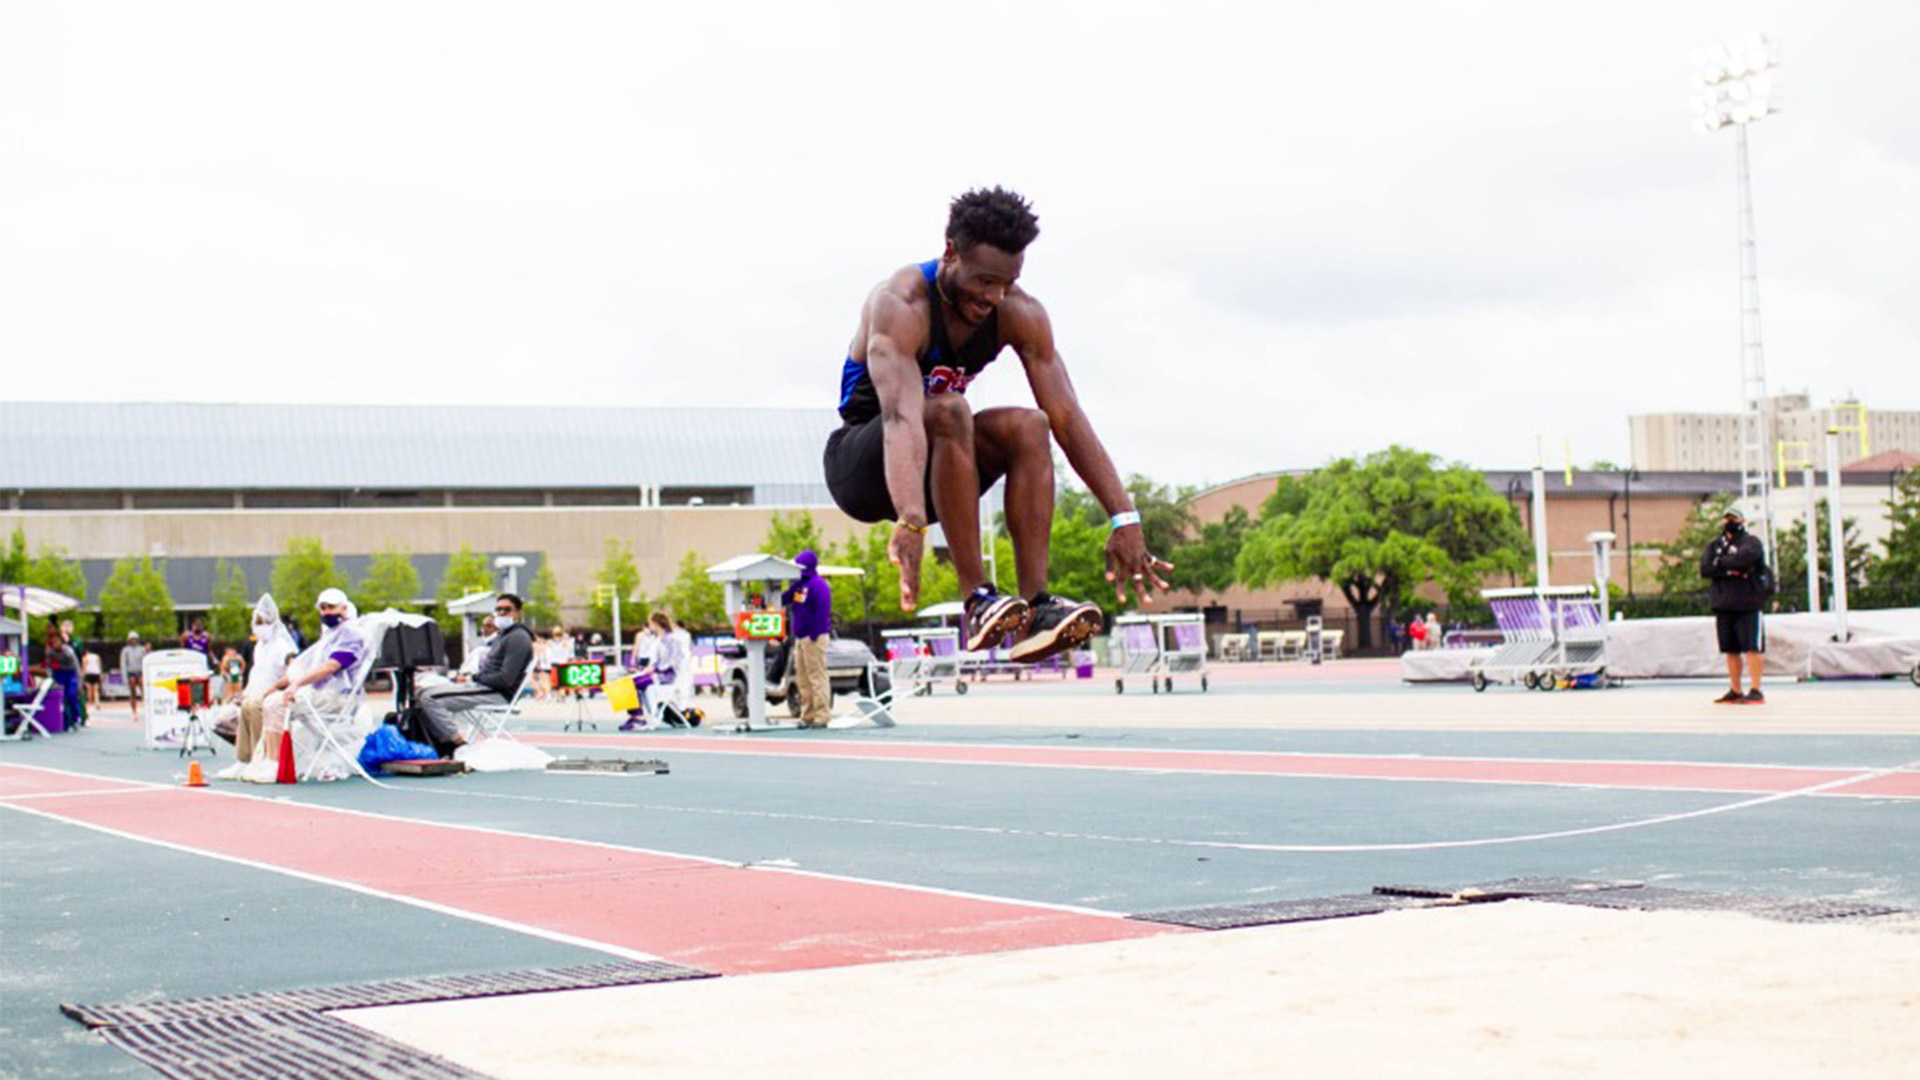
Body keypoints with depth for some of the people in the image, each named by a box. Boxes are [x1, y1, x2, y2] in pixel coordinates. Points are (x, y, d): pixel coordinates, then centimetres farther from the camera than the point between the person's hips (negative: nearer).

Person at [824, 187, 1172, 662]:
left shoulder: (1019, 313, -10)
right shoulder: (899, 306, -27)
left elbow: (1067, 416, -15)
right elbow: (900, 415, -44)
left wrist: (1124, 518, -24)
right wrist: (910, 523, -59)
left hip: (941, 463, 6)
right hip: (861, 468, -6)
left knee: (1029, 426, -22)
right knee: (947, 410, -35)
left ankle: (1035, 608, -29)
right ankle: (977, 600, -35)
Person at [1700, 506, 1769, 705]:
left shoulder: (1751, 542, 2)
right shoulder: (1713, 545, 16)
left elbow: (1743, 558, -19)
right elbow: (1704, 569, 0)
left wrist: (1720, 562, -4)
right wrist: (1730, 570, -12)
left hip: (1747, 603, -5)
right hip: (1723, 604, 5)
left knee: (1752, 648, -7)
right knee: (1731, 650, 8)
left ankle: (1755, 690, -7)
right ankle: (1735, 691, 14)